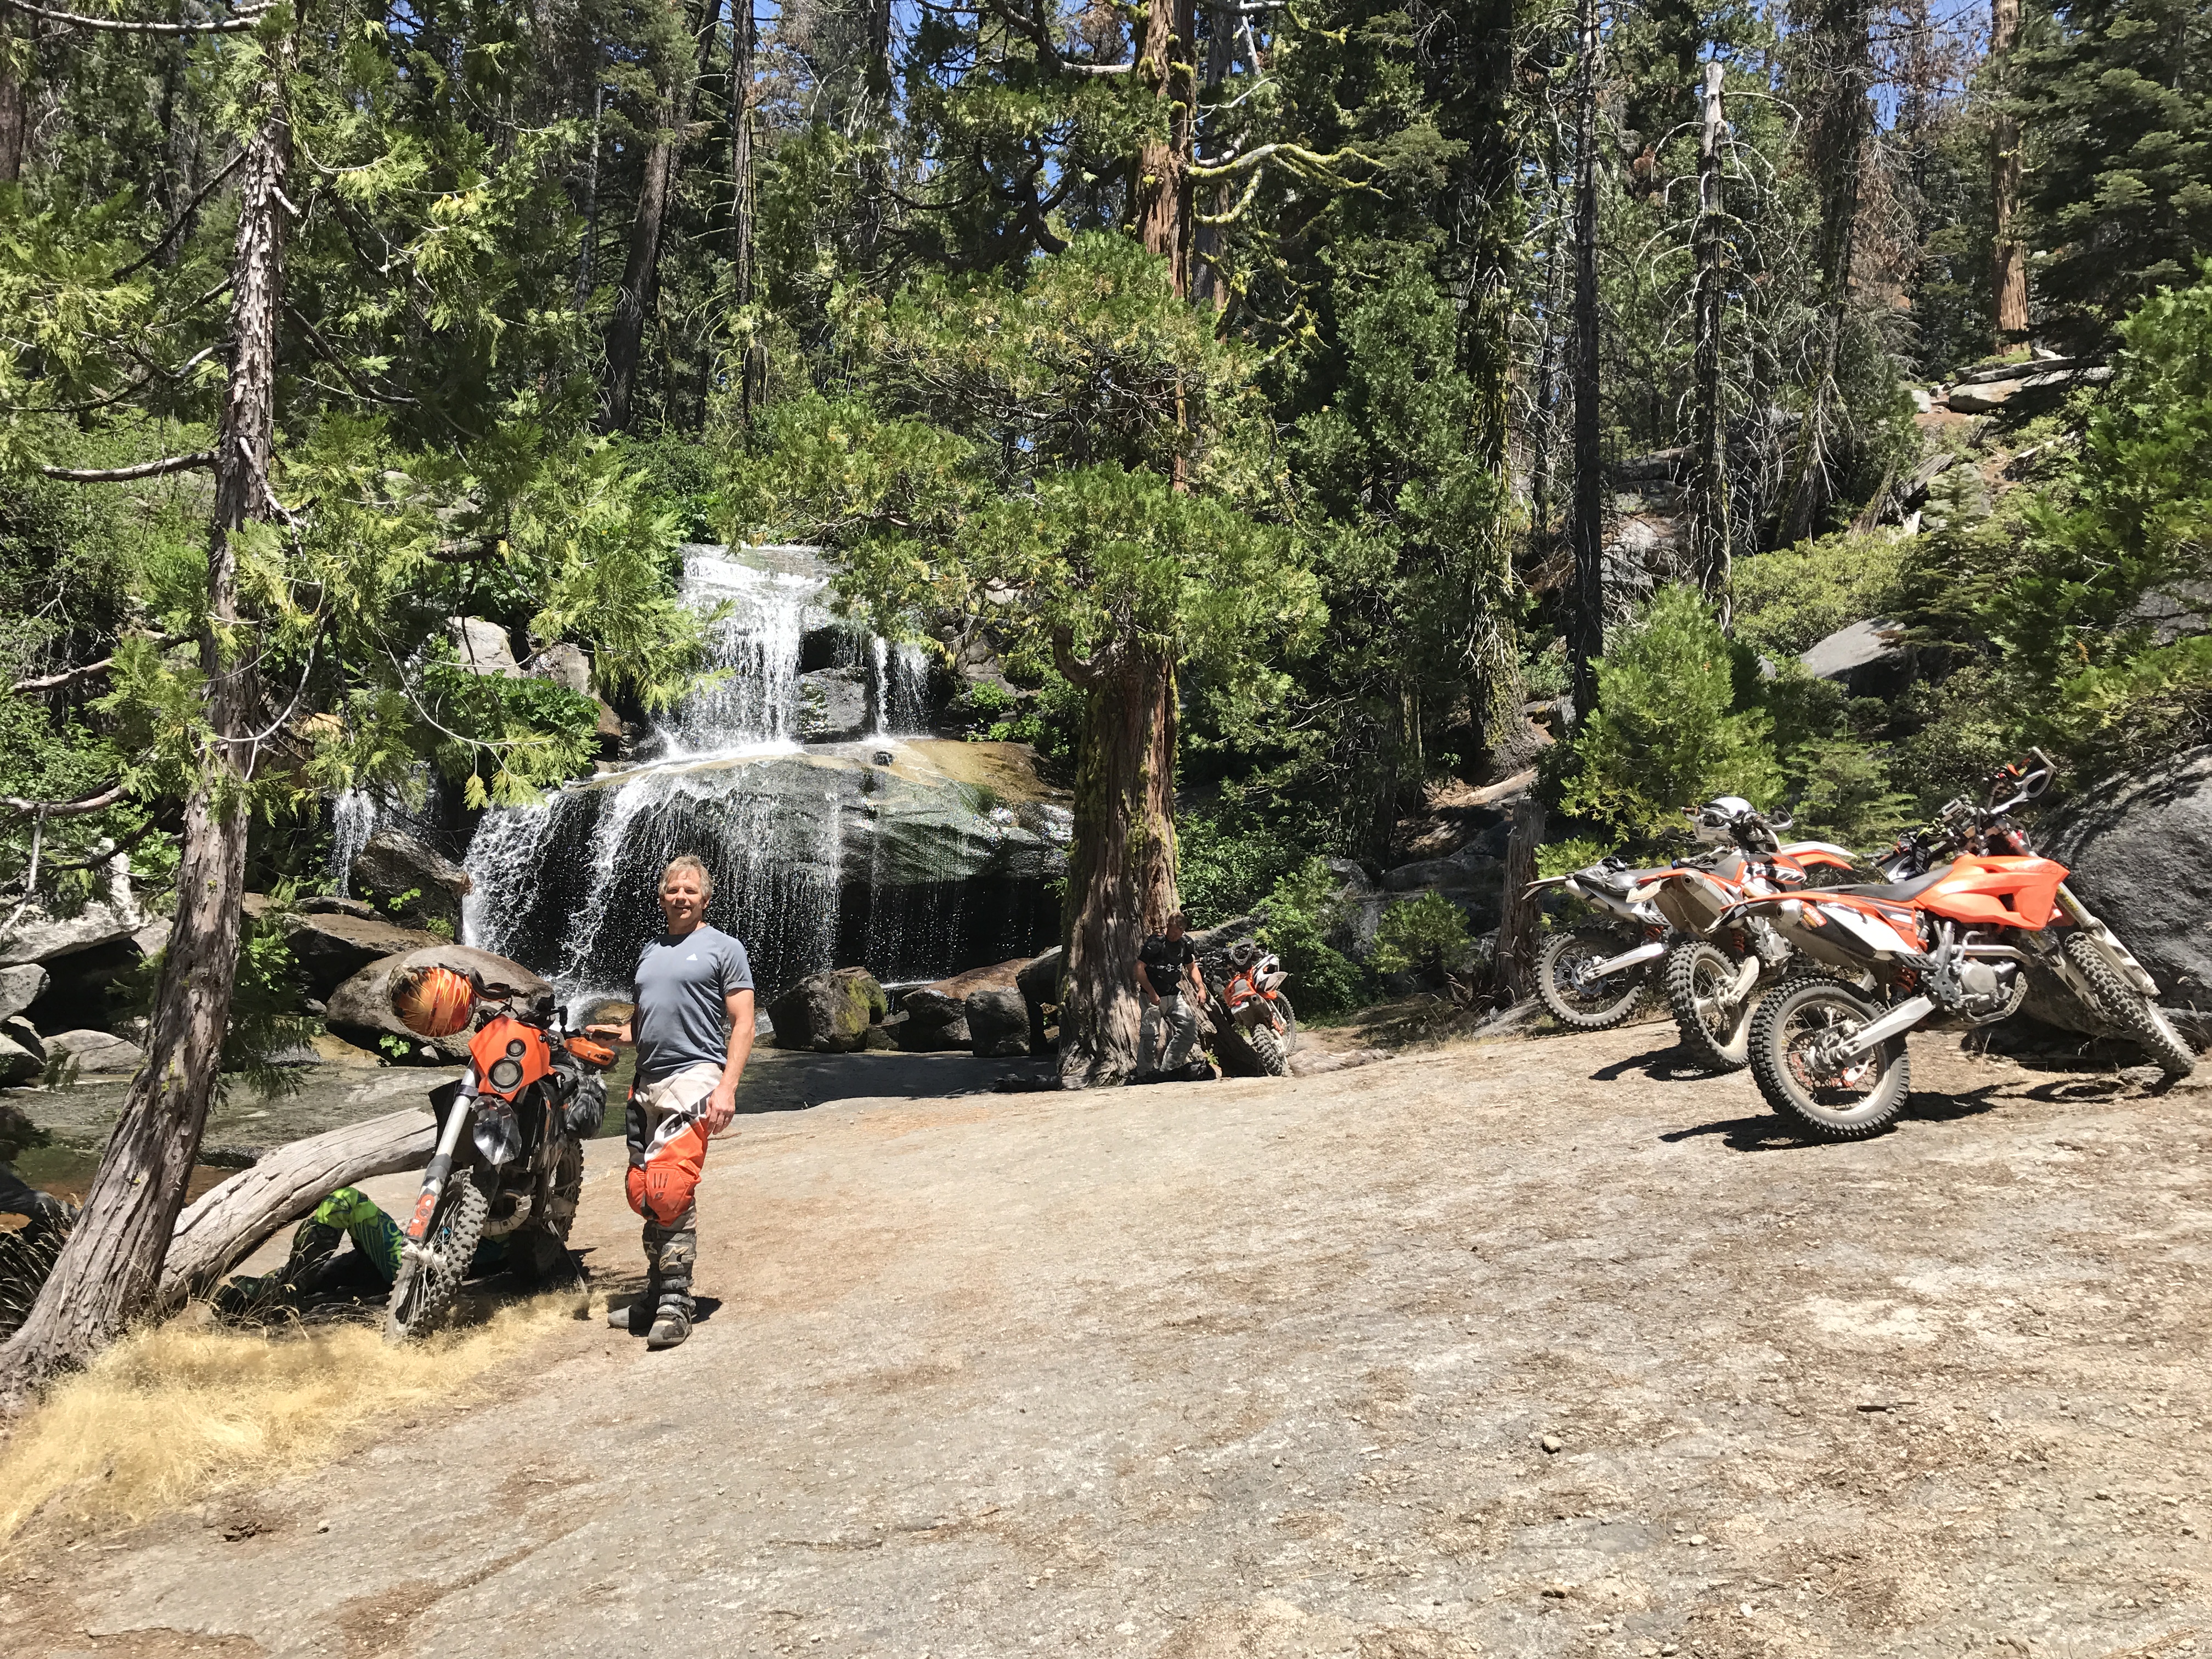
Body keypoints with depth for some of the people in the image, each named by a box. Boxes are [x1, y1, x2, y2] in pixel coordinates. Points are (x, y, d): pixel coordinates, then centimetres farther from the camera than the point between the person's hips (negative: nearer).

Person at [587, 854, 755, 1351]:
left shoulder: (724, 948, 2)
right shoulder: (649, 952, 21)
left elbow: (742, 1024, -4)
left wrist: (727, 1086, -16)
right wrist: (616, 1032, 2)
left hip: (695, 1077, -7)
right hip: (646, 1082, 7)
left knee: (671, 1190, -17)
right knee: (644, 1193, 9)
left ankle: (676, 1303, -12)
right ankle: (657, 1291, 20)